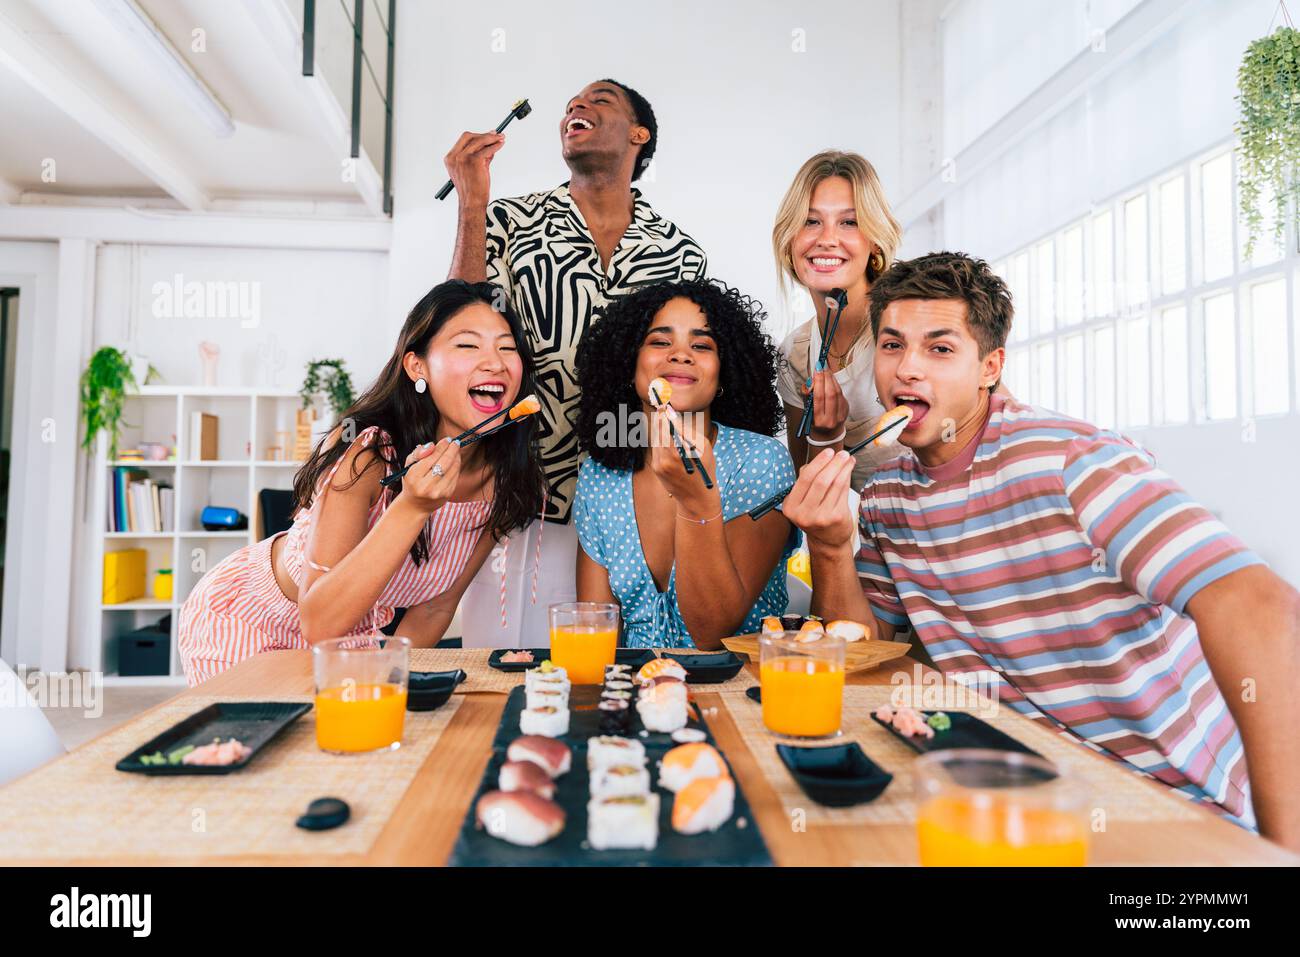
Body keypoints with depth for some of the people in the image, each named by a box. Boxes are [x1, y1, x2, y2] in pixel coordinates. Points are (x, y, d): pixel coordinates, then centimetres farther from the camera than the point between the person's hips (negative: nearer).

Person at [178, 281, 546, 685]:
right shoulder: (363, 454, -32)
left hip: (355, 632, 5)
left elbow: (436, 606, -5)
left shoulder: (504, 480, -17)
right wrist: (411, 507, -44)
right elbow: (318, 624, -36)